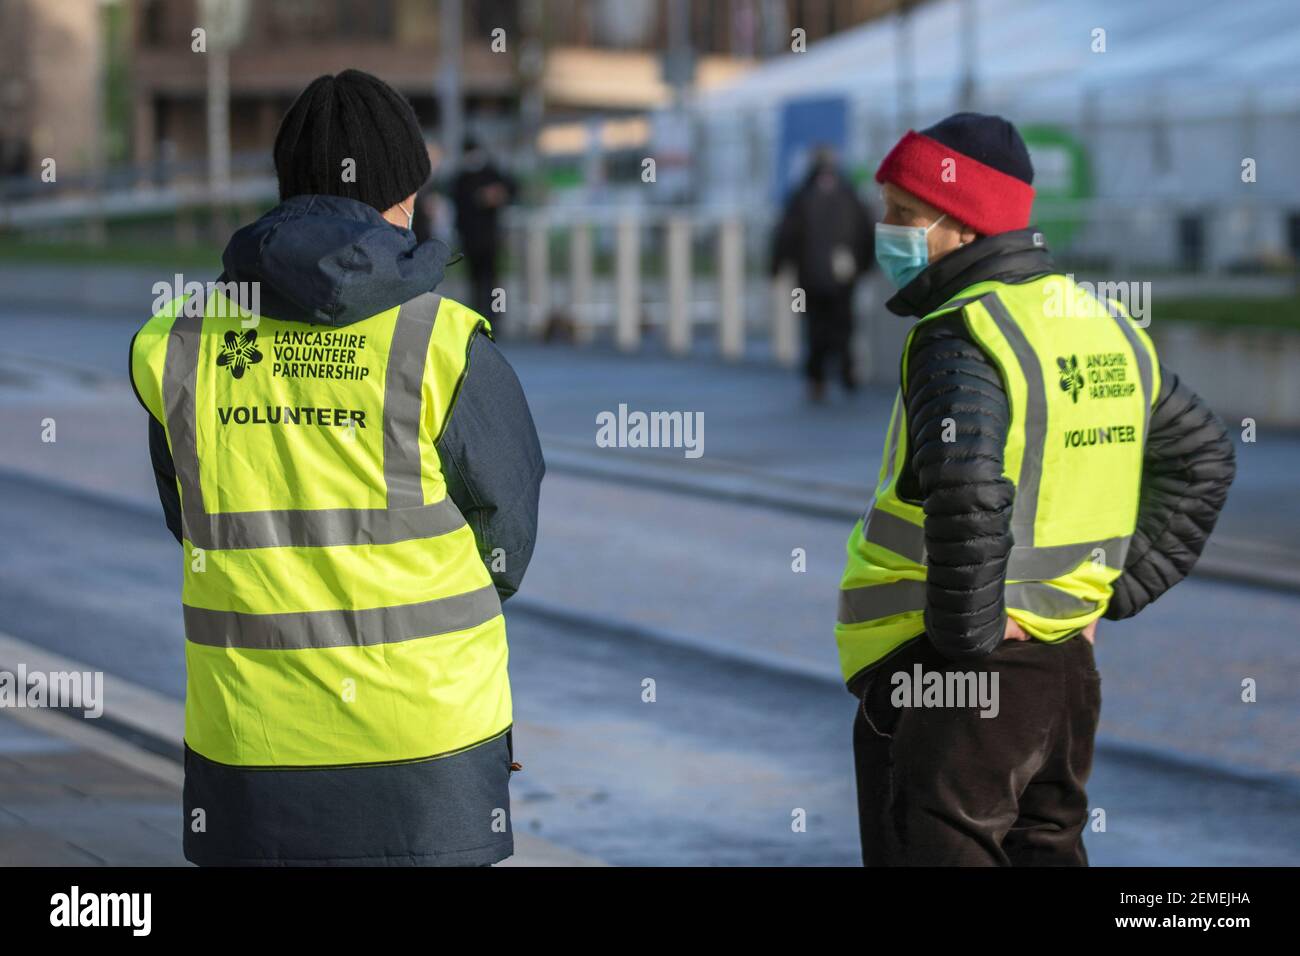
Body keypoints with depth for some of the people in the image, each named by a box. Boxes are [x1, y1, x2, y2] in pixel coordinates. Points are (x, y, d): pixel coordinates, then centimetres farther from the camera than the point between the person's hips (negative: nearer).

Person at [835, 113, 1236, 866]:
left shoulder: (958, 339, -17)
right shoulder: (1106, 325, 11)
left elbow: (968, 496, -34)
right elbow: (1204, 457, 21)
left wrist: (969, 635, -21)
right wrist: (1114, 592, 17)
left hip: (952, 682, -8)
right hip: (1067, 666, 8)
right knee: (1045, 849, 18)